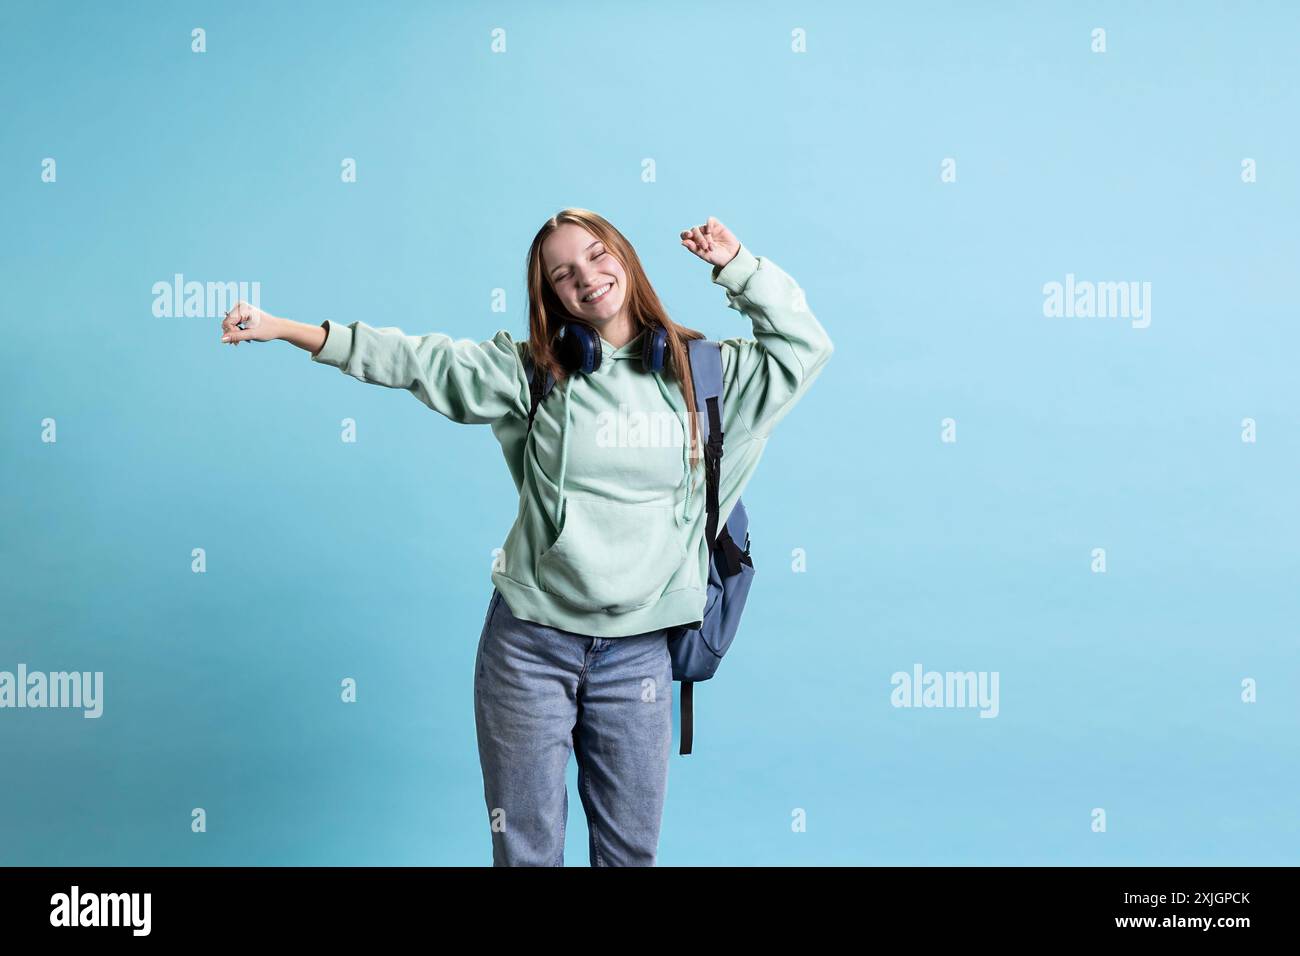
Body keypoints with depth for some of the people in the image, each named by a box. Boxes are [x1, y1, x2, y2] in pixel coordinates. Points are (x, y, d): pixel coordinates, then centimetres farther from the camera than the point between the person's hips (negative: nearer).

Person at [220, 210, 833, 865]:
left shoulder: (700, 369, 6)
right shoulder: (534, 370, 1)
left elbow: (804, 348, 11)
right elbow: (414, 361, -3)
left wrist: (736, 267, 2)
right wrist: (285, 329, -9)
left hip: (638, 651, 1)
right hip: (530, 642, -1)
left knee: (631, 849, 11)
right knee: (526, 847, 8)